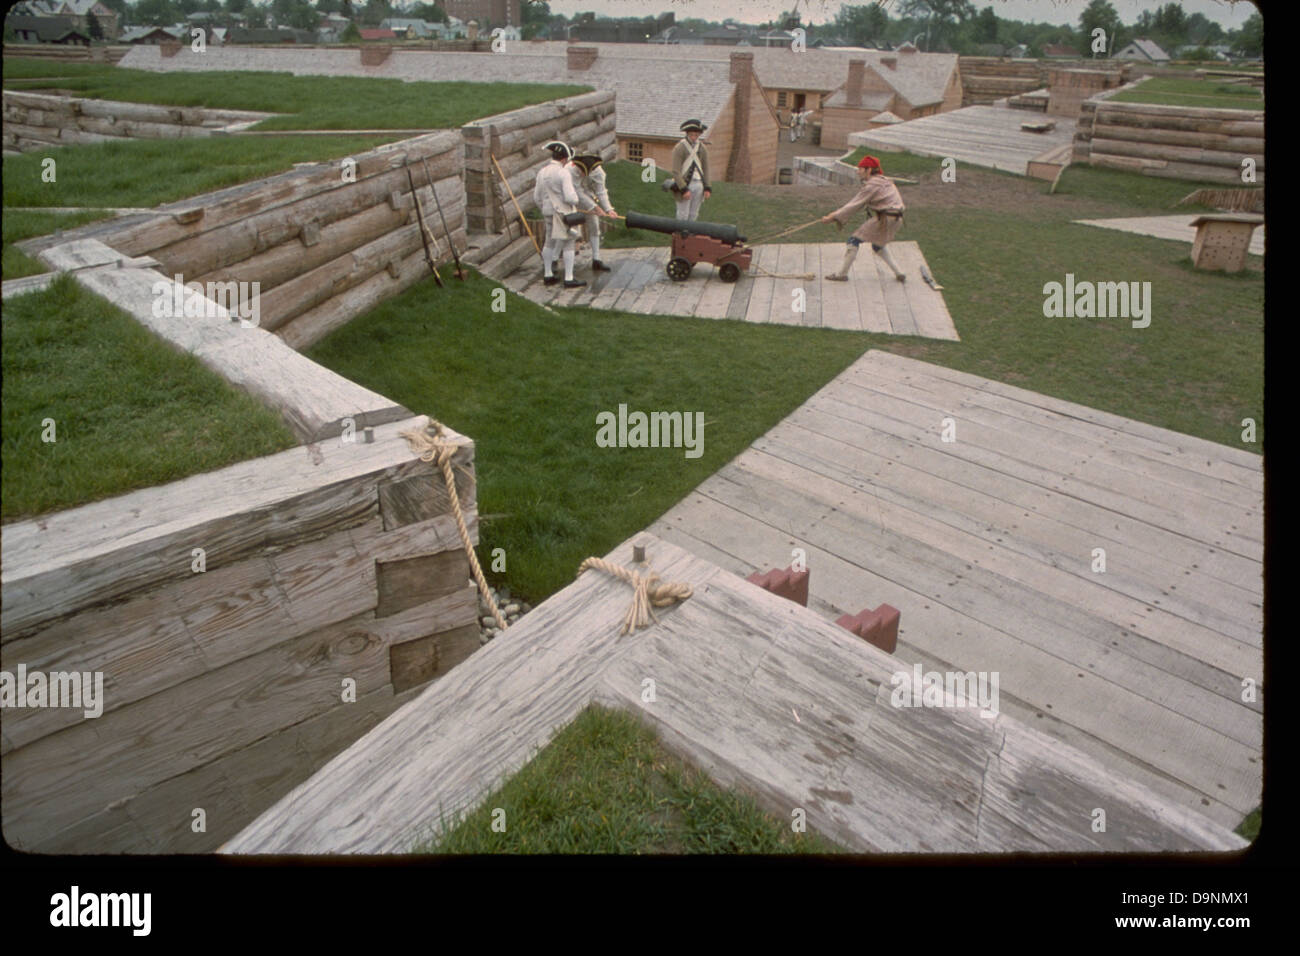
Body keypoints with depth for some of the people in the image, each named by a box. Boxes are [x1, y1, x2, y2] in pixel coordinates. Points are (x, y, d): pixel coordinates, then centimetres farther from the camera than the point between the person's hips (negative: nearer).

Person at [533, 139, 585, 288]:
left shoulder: (542, 173, 3)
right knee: (568, 244, 1)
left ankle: (547, 275, 25)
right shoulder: (563, 173, -17)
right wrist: (576, 201, -1)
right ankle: (569, 279, 2)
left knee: (550, 242, 18)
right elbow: (570, 197, -23)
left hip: (548, 212, 7)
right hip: (565, 212, -7)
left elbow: (537, 197, 8)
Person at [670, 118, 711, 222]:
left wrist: (707, 188, 2)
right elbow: (676, 171, -13)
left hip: (698, 185, 5)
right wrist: (684, 189, -21)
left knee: (693, 215, 8)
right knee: (683, 215, -6)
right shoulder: (679, 148, -8)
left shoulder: (702, 148, 8)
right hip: (684, 185, -5)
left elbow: (705, 169, 12)